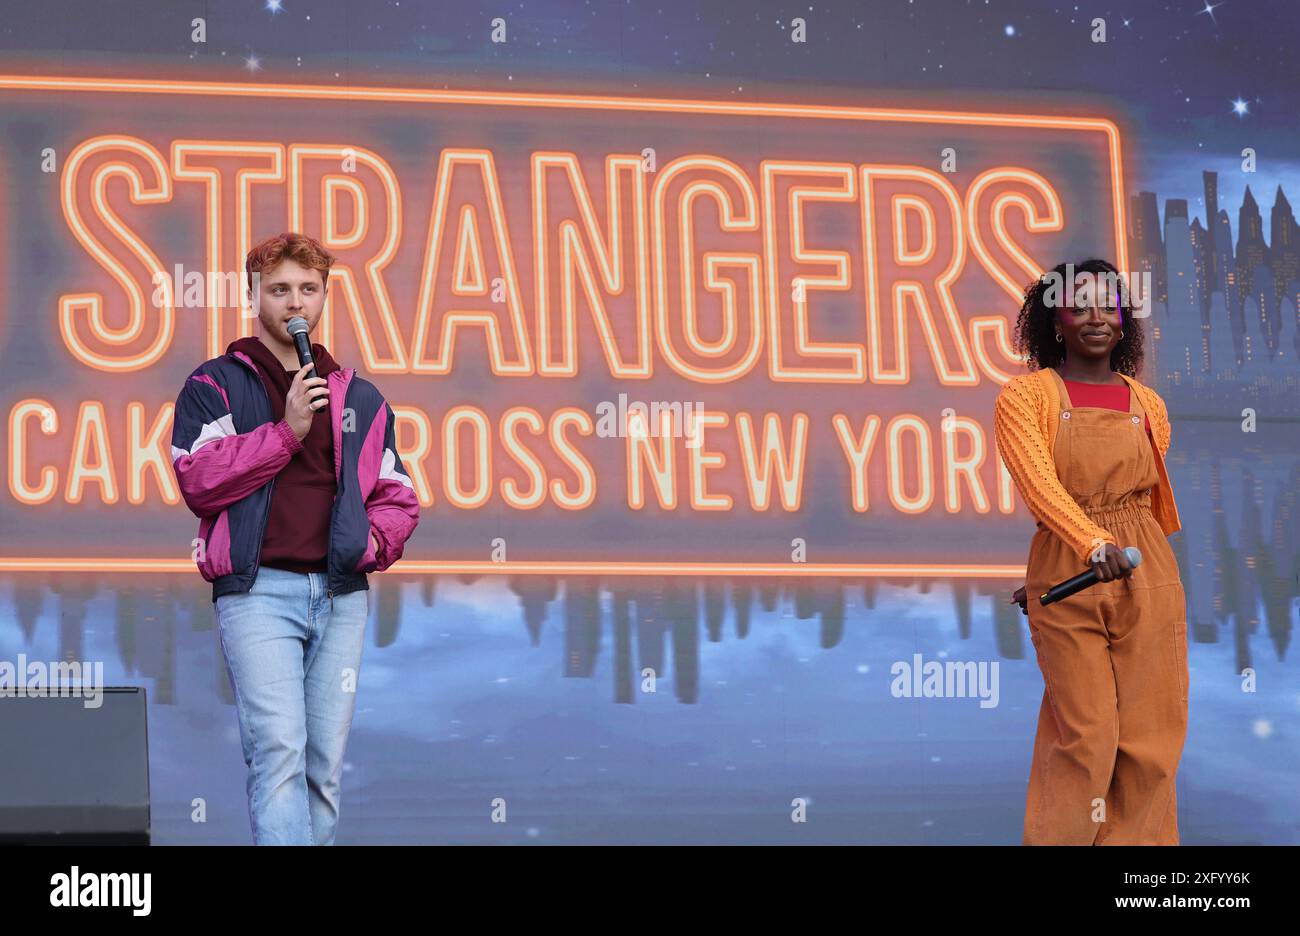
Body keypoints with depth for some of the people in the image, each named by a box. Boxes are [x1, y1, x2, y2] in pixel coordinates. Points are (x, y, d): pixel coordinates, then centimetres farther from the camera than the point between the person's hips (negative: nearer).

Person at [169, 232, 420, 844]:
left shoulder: (359, 397, 19)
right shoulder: (215, 385, 7)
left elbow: (397, 496, 22)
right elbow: (199, 479, -7)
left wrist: (371, 542, 1)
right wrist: (286, 430, -11)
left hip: (341, 593, 4)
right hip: (257, 590, -4)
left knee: (325, 762, 4)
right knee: (279, 748, -17)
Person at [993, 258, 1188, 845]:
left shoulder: (1147, 406, 10)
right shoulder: (1026, 396, -1)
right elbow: (1039, 482, -17)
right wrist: (1095, 547, -34)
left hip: (1147, 578, 3)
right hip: (1065, 582, -3)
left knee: (1150, 736, 0)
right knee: (1083, 737, -4)